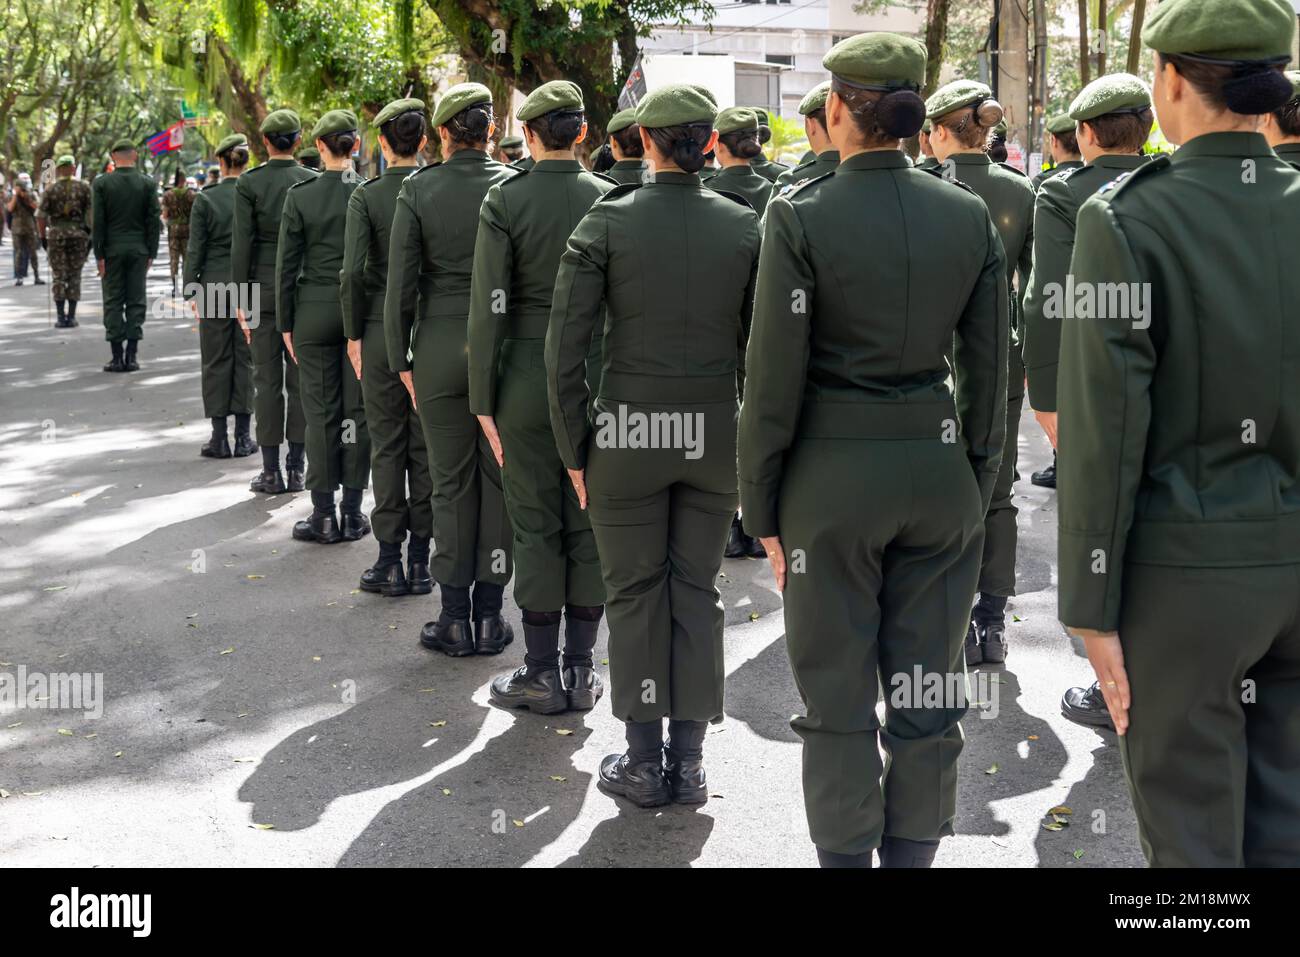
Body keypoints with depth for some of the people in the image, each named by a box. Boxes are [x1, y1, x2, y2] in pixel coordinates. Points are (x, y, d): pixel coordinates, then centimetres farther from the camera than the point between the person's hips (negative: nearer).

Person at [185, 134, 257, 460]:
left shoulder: (205, 199, -6)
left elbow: (195, 249, -4)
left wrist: (192, 292, 3)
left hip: (215, 286, -1)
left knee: (216, 361, 6)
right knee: (246, 359, 8)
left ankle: (219, 437, 6)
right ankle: (243, 437, 9)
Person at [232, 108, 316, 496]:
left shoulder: (249, 182, -4)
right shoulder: (314, 181, -1)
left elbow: (242, 242, -7)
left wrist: (241, 299, -2)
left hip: (263, 286, -1)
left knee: (267, 378, 3)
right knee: (301, 377, 6)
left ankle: (272, 471, 4)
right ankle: (297, 468, 9)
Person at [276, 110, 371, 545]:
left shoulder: (300, 195, -5)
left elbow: (287, 264, -3)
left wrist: (285, 324, 5)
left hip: (314, 311, -1)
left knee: (321, 411, 4)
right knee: (357, 408, 7)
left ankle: (324, 515, 7)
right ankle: (352, 512, 11)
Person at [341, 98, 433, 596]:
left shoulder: (366, 196, -6)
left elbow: (354, 272, -12)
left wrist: (354, 333, -1)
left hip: (382, 331, -2)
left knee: (387, 444, 5)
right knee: (427, 444, 8)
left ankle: (390, 562, 8)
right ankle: (420, 559, 13)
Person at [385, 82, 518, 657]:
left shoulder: (417, 190, -3)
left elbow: (400, 284, -4)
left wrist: (401, 360, 4)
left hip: (441, 347, 0)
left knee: (451, 482, 7)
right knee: (499, 479, 8)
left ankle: (455, 618, 11)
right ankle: (490, 615, 13)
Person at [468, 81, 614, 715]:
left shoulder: (505, 201, -7)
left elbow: (489, 307, -9)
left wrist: (484, 400, -3)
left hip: (529, 377, -2)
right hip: (600, 376, 3)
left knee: (536, 525, 5)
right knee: (591, 522, 9)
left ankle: (542, 674, 11)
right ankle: (580, 669, 16)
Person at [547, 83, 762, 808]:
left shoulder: (606, 222, -6)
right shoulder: (747, 225, -1)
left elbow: (565, 348, -9)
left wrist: (575, 448, 1)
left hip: (629, 435, -2)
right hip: (717, 435, 2)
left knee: (636, 593, 10)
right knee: (698, 591, 12)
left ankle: (644, 762, 19)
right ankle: (688, 762, 19)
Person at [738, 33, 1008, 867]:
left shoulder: (801, 217, -10)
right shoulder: (970, 215, 1)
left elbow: (774, 378, -10)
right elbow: (989, 371, 4)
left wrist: (762, 508, -1)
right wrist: (978, 486, 14)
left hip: (834, 473, -4)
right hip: (938, 465, 4)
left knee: (838, 694, 8)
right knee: (927, 693, 12)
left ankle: (847, 855, 18)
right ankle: (912, 853, 23)